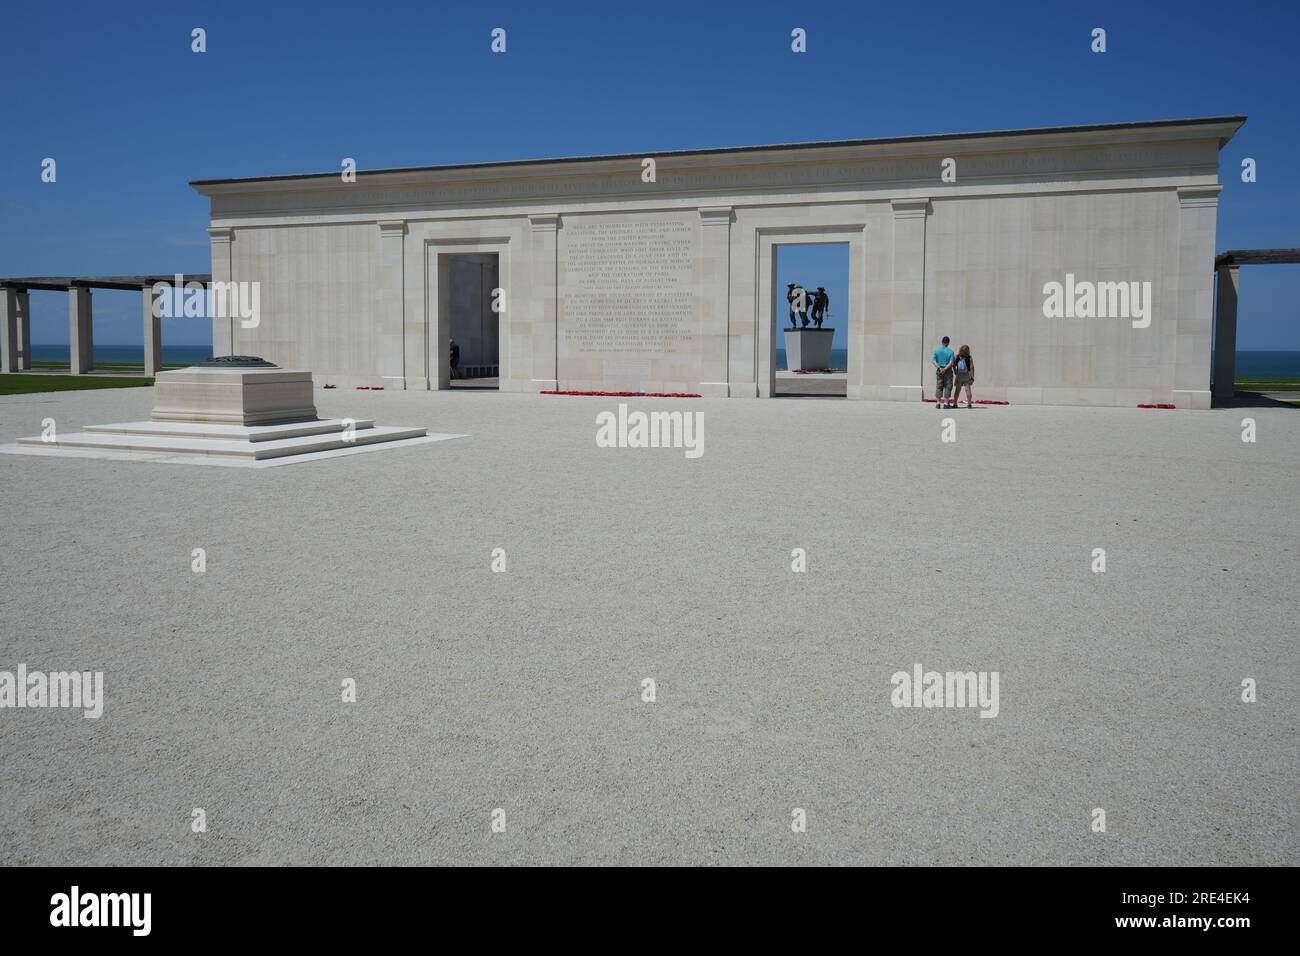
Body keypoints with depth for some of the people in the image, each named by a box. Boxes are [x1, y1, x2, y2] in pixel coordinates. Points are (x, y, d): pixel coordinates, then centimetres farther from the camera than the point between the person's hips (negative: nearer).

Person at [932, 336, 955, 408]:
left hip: (939, 370, 2)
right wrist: (945, 369, -16)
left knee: (939, 387, 7)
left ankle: (938, 403, 2)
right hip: (948, 371, -2)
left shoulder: (937, 350, 1)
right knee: (947, 387, 4)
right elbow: (951, 363, -15)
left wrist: (939, 368, -14)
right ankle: (946, 403, 1)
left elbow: (933, 360, -8)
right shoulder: (950, 351, -6)